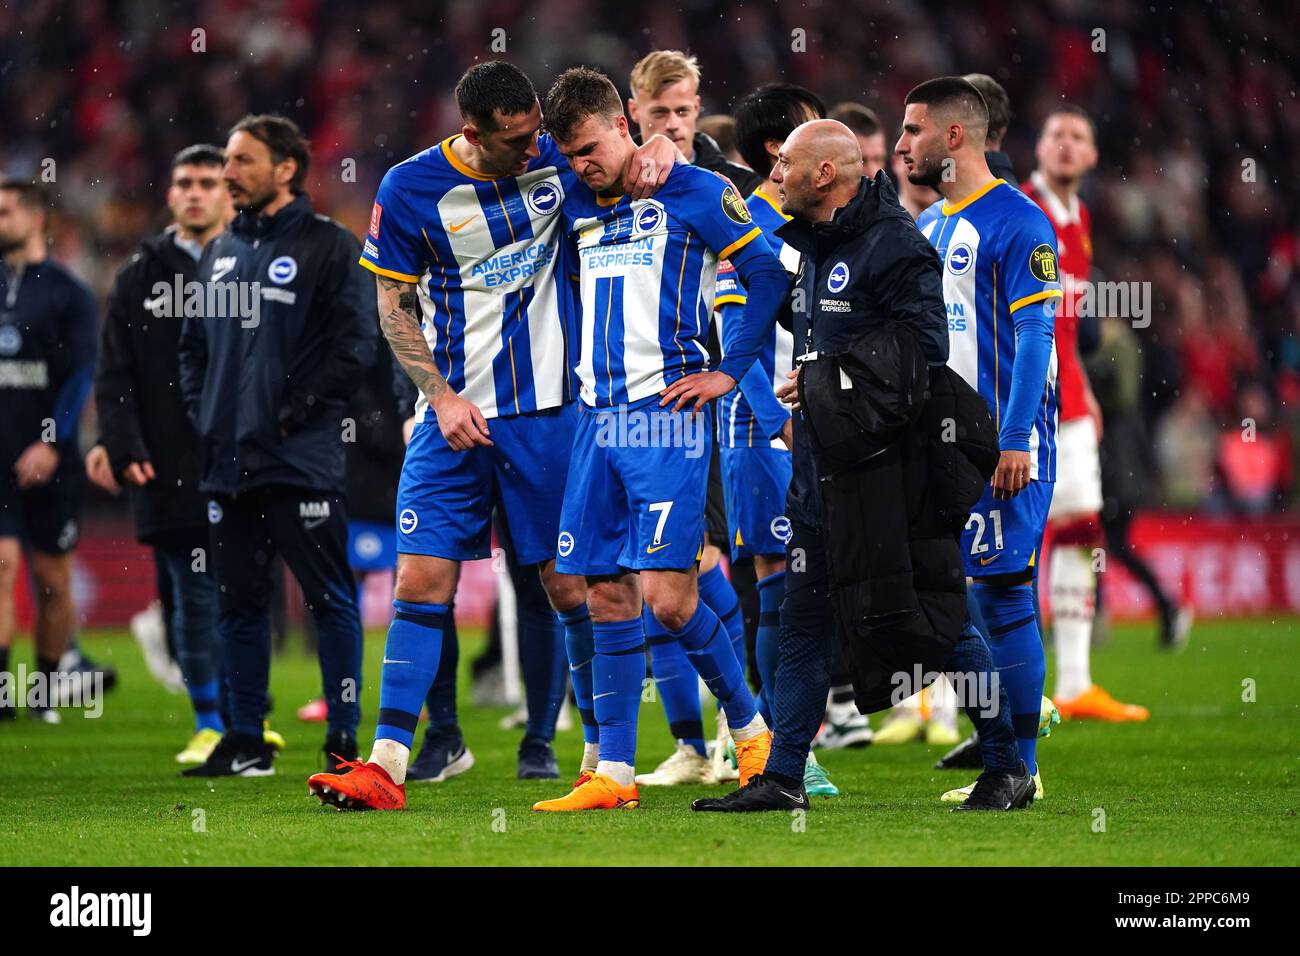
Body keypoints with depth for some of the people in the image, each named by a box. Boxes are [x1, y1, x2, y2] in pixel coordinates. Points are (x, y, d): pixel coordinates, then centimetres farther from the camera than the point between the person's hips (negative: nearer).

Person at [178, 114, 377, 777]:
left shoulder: (330, 247, -3)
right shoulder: (219, 254, 18)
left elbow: (354, 343, -10)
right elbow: (193, 341, 23)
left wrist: (298, 410, -14)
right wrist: (202, 411, 8)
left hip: (302, 462, -7)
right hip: (228, 461, 7)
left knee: (330, 599, -4)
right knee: (237, 603, 9)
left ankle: (344, 739, 1)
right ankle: (245, 742, 16)